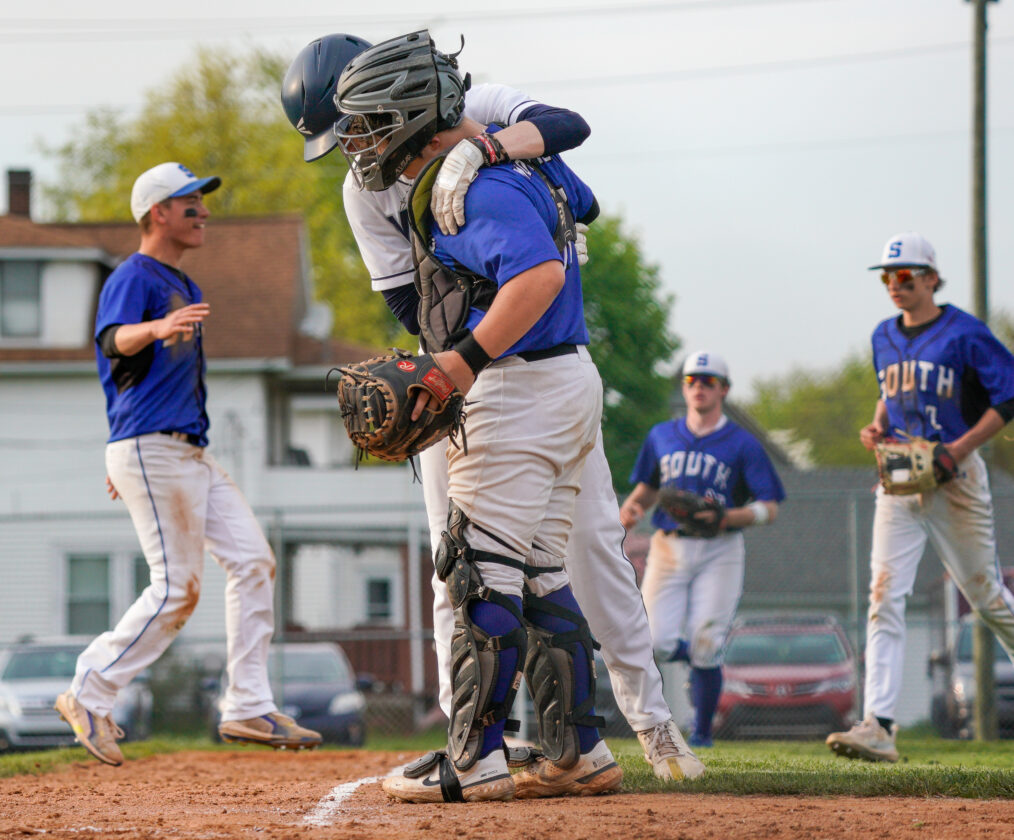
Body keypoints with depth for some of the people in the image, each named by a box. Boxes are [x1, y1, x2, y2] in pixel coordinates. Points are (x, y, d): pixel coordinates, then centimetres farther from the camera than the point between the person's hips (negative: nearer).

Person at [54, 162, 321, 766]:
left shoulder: (183, 286, 20)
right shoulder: (133, 278, -10)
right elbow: (112, 342, -31)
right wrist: (156, 329, -52)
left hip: (190, 453, 10)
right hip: (151, 451, -10)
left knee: (253, 561, 4)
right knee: (178, 588, -11)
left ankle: (249, 709, 6)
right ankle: (89, 696, -1)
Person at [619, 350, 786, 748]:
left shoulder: (742, 444, 2)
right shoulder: (661, 437, 14)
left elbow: (769, 509, -2)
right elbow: (648, 487, 25)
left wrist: (727, 517, -20)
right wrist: (633, 505, 1)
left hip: (719, 551, -3)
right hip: (668, 547, 3)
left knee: (705, 647, -11)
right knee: (655, 644, -11)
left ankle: (702, 731, 7)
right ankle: (702, 657, 24)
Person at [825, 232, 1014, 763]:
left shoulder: (964, 334, -8)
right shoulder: (884, 337, 12)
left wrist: (964, 446, -18)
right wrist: (877, 428, 6)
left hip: (955, 479, -5)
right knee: (885, 597, -10)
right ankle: (878, 726, -19)